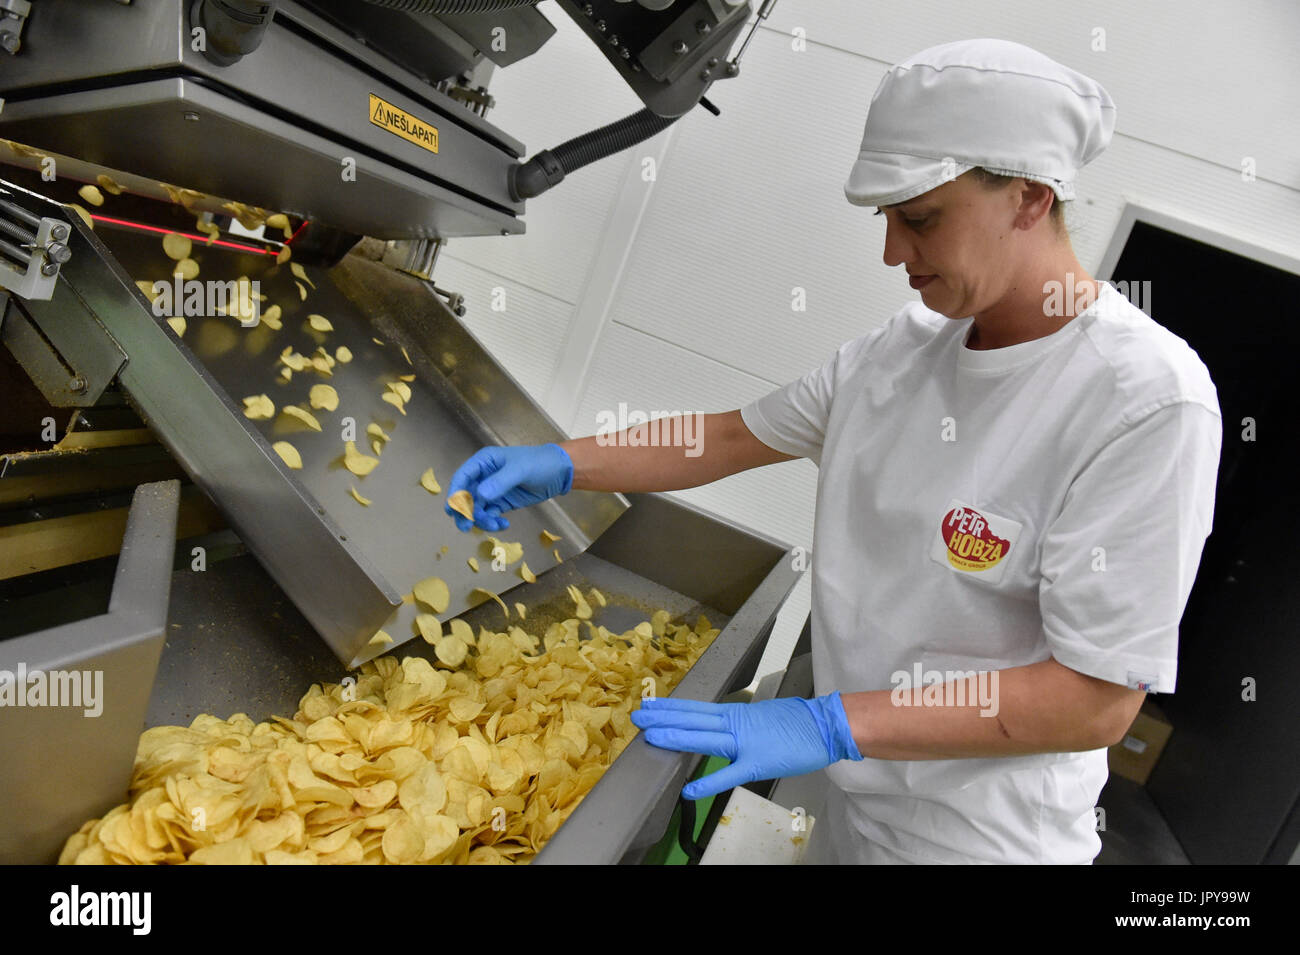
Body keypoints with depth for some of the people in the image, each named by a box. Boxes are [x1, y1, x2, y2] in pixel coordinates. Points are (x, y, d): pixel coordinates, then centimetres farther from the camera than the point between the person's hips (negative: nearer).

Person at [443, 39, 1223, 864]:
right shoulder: (900, 348, -2)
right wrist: (564, 465, -4)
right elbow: (736, 438, 5)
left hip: (976, 838, -5)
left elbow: (1098, 698, -24)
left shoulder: (1149, 401, -23)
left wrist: (832, 724, -30)